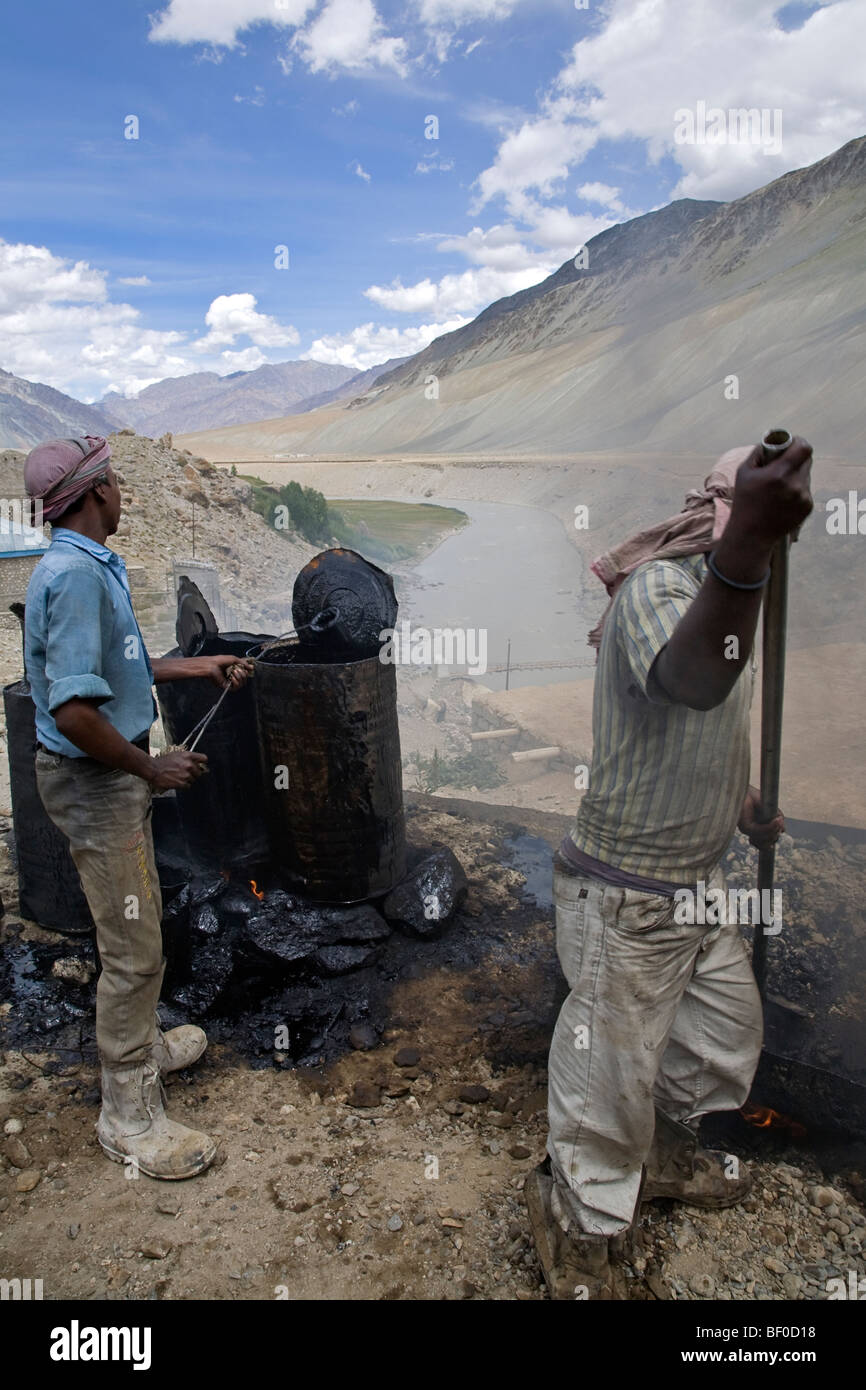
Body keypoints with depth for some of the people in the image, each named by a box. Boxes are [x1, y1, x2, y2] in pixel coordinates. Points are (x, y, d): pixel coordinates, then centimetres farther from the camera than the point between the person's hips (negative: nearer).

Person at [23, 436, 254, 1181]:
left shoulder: (92, 567, 8)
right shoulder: (76, 575, -25)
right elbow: (74, 709, -31)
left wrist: (198, 666, 21)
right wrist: (153, 769, -20)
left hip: (113, 776, 10)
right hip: (94, 781, -10)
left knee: (137, 927, 24)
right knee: (134, 951, 0)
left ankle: (142, 1042, 44)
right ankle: (130, 1113, 16)